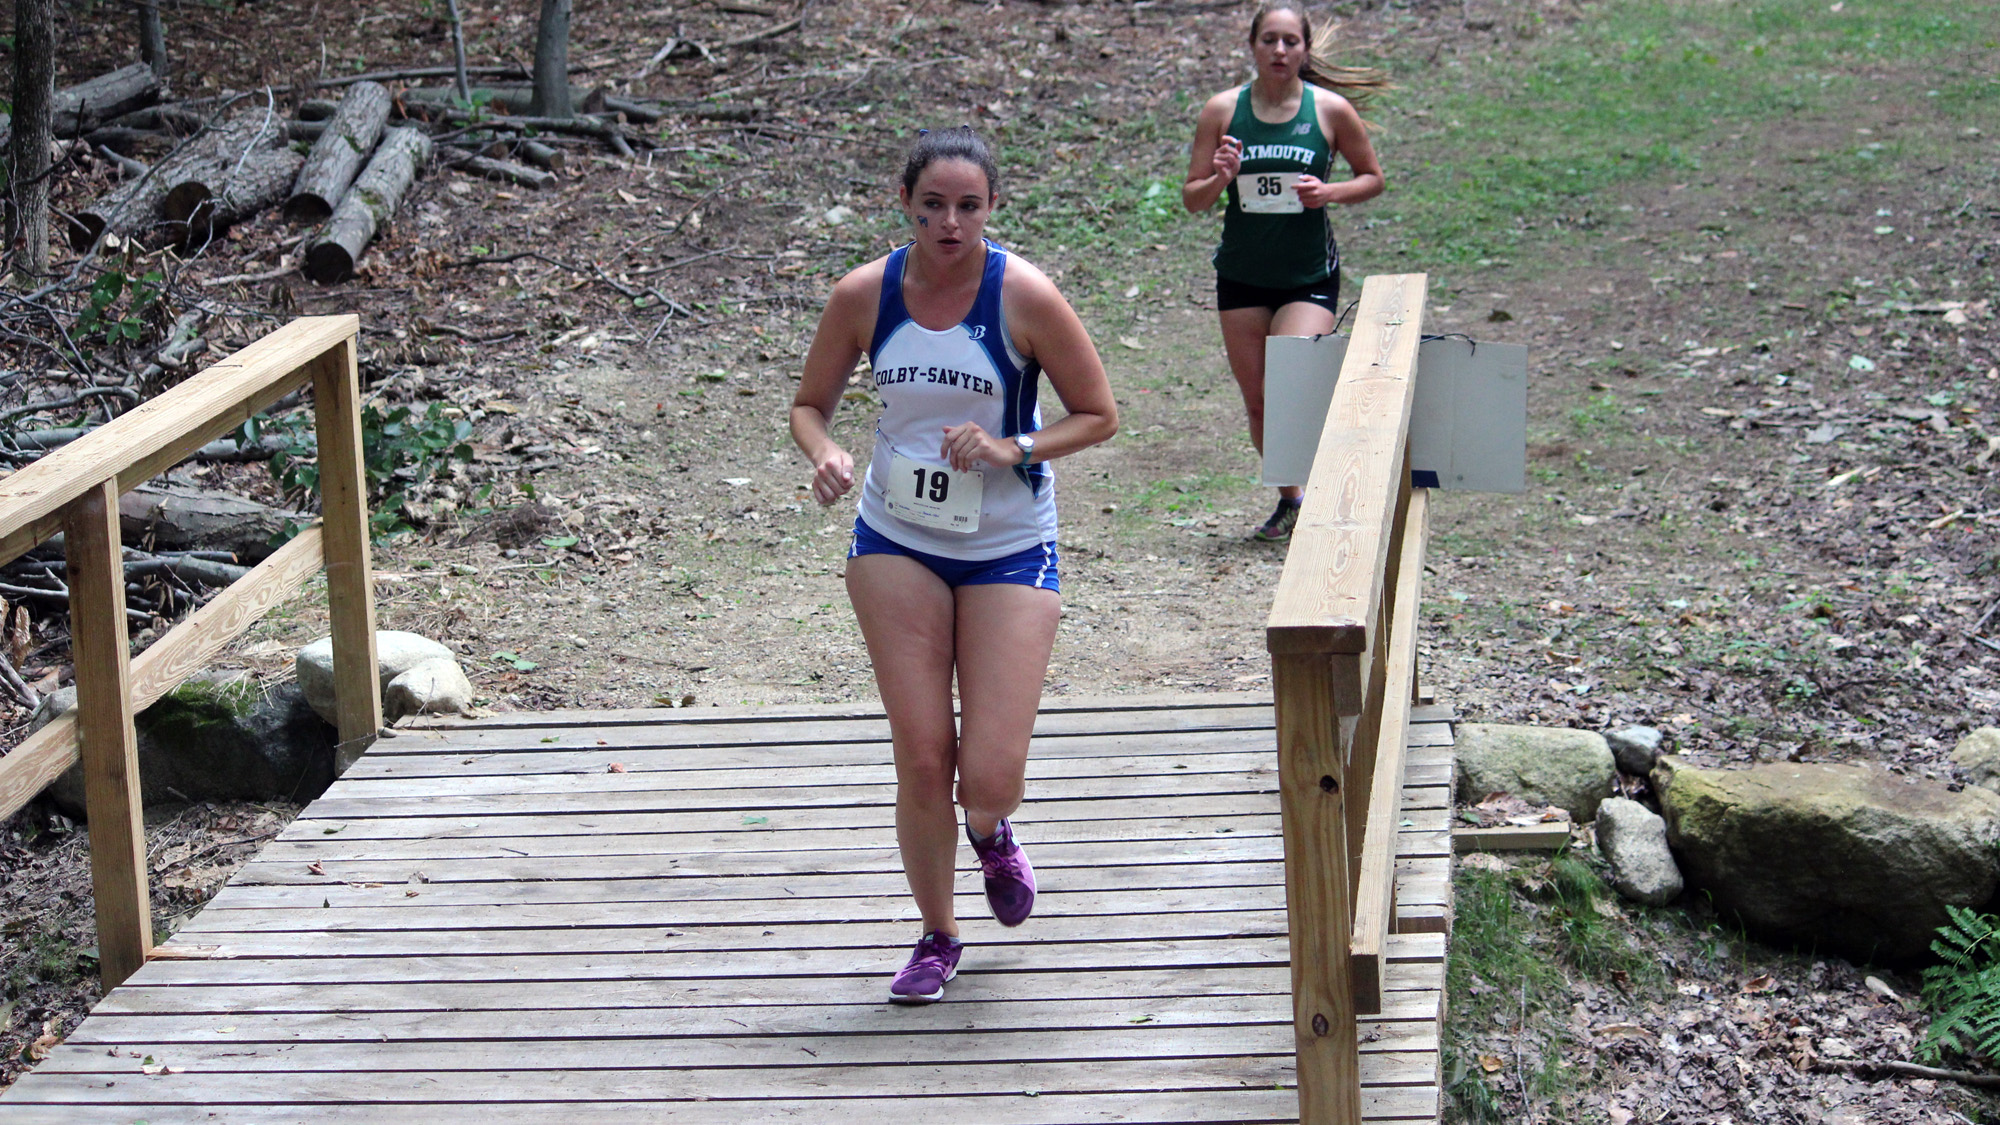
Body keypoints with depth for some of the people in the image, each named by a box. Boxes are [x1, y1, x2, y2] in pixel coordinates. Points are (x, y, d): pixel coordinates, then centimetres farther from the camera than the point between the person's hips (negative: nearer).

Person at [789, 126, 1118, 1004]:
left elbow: (1099, 415, -5)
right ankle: (937, 936, 23)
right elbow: (810, 404, 6)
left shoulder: (1024, 297, -13)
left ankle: (991, 834, 33)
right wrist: (826, 455, -17)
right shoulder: (865, 295, -7)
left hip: (1009, 548, -2)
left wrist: (1013, 449, -21)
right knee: (921, 758, -2)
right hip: (896, 540, 2)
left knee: (990, 780, -7)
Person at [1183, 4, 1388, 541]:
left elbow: (1373, 178, 7)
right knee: (1257, 401, 8)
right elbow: (1192, 198, 1)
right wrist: (1220, 179, -20)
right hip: (1242, 276, 3)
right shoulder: (1222, 110, -2)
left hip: (1310, 277, -2)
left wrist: (1329, 192, -12)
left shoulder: (1331, 110, -5)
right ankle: (1288, 501, 28)